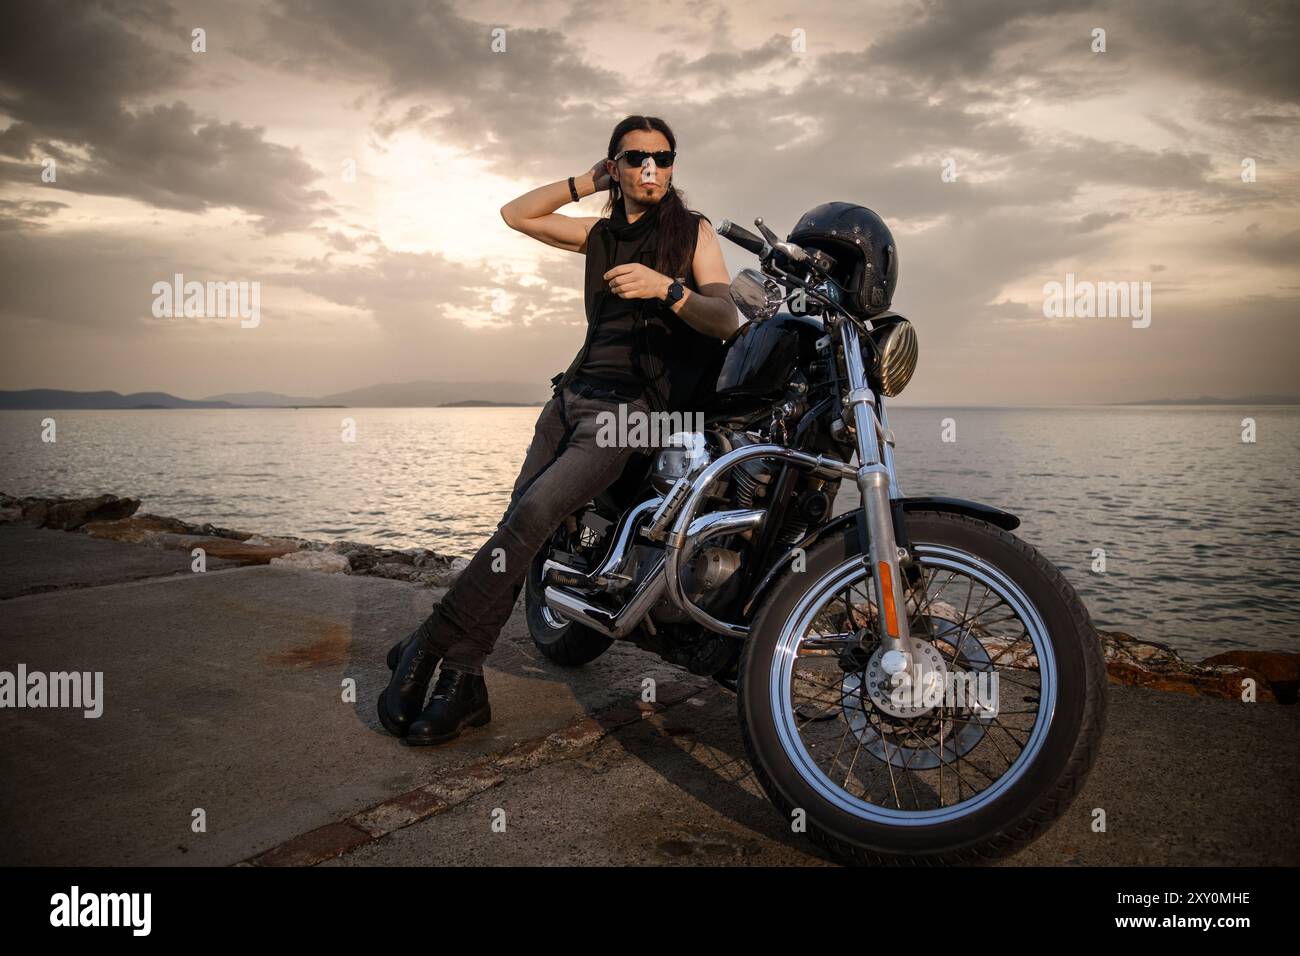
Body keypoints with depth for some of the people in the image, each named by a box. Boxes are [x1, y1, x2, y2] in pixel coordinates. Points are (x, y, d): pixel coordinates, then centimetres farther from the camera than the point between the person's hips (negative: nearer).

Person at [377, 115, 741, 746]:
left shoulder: (693, 231, 7)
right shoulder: (602, 231, 22)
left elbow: (725, 318, -8)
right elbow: (515, 214, 27)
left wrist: (666, 287, -26)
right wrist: (586, 182, 20)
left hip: (638, 404, -5)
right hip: (575, 391, 6)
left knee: (534, 513, -24)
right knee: (517, 523, -8)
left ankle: (431, 644, -17)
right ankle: (463, 682, -6)